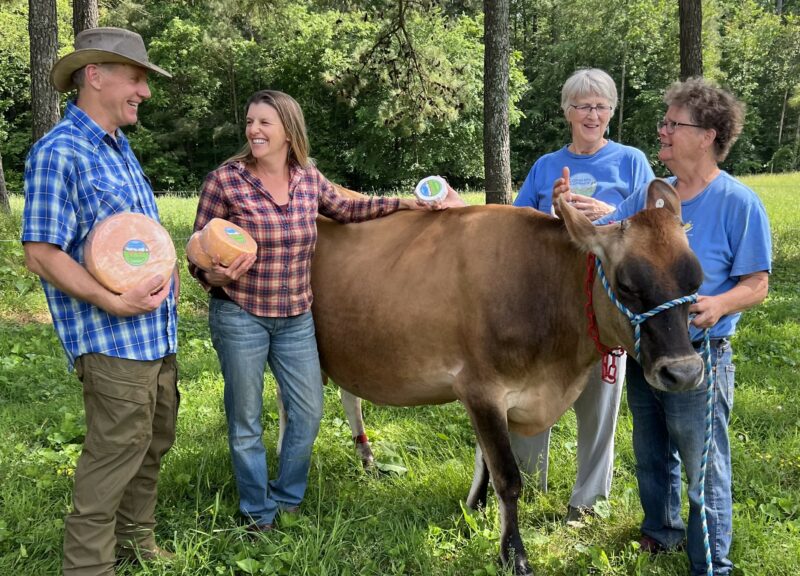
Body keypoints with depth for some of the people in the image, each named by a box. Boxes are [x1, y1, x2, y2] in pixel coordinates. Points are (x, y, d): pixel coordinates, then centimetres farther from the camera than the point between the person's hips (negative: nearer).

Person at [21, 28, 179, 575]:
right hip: (113, 342, -9)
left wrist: (167, 269, 6)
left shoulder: (121, 148, 13)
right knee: (115, 454, -1)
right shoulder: (58, 153, -15)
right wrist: (115, 303, -23)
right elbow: (42, 254, -18)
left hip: (159, 332, 9)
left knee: (154, 444, 19)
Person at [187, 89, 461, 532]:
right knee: (245, 420, 7)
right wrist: (215, 275, -30)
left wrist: (411, 203, 17)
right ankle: (258, 512, 26)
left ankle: (287, 497, 32)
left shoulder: (308, 179, -1)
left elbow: (344, 208, 20)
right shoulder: (224, 180, -12)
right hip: (239, 315, -4)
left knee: (308, 412, 10)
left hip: (296, 317, 4)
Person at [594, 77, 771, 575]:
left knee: (703, 468, 5)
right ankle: (661, 533, 44)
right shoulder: (651, 195, 3)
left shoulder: (739, 203, -14)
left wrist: (719, 304, -31)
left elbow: (757, 284, -12)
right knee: (652, 457, 22)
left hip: (699, 360, -6)